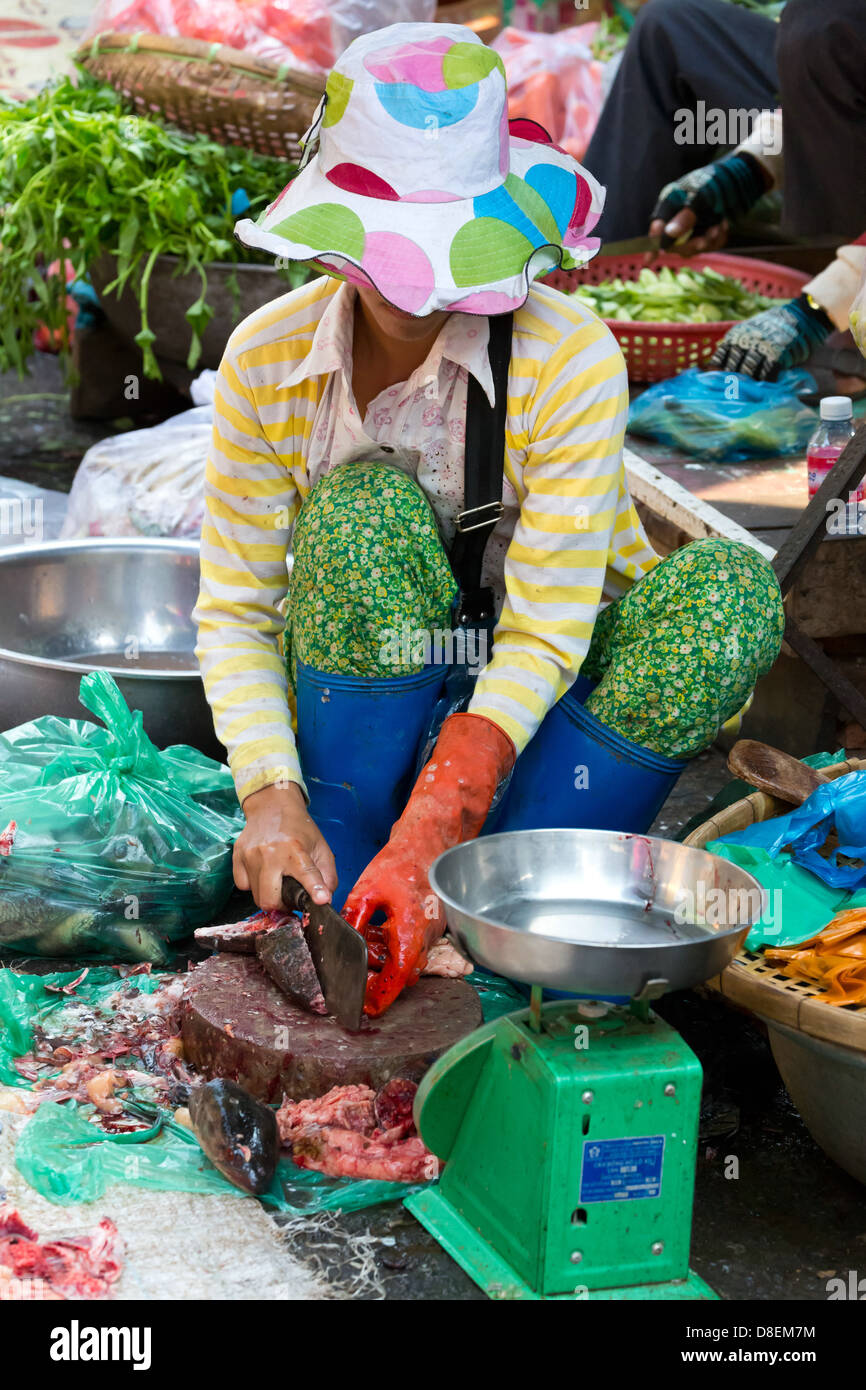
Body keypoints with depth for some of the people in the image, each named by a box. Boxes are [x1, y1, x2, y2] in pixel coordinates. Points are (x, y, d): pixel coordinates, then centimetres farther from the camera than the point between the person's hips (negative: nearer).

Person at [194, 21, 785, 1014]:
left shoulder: (570, 357, -21)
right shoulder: (267, 357, -13)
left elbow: (543, 636, -25)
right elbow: (233, 609, -10)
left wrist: (424, 845, -36)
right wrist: (270, 798, -28)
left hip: (528, 706, 0)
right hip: (367, 699, 1)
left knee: (729, 593, -28)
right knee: (358, 510, -30)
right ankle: (336, 905, -23)